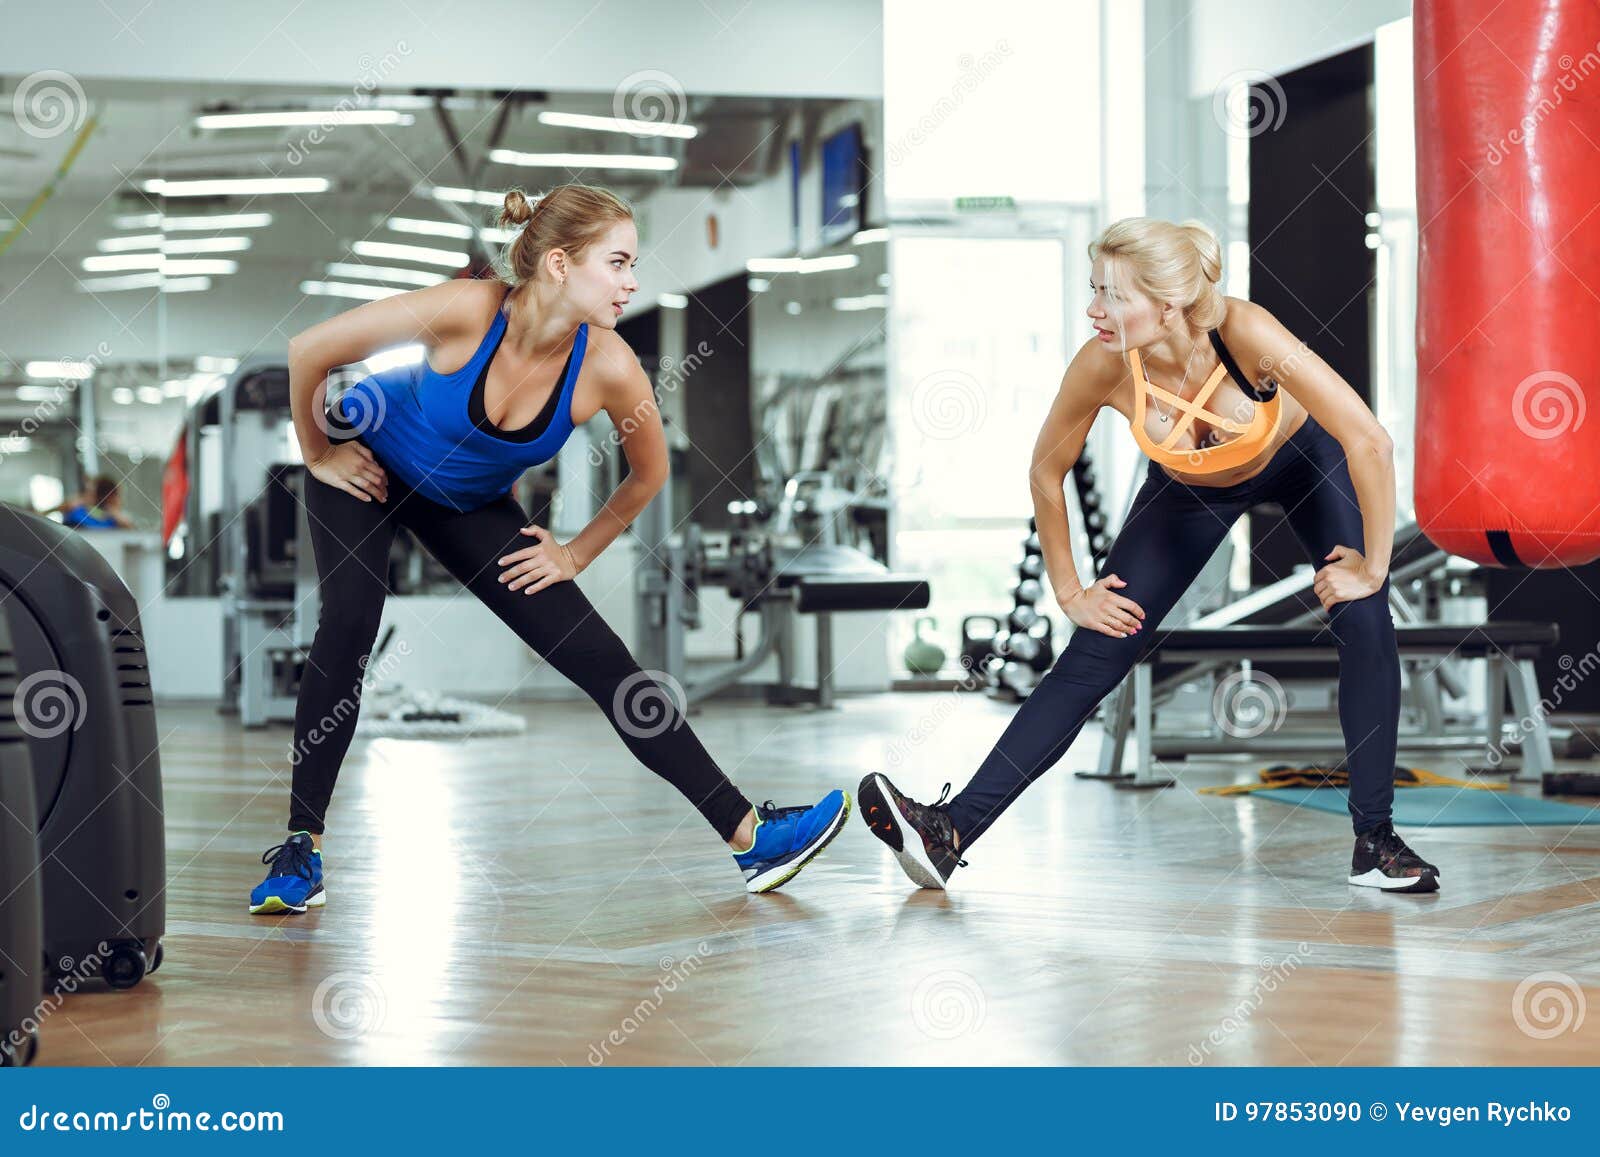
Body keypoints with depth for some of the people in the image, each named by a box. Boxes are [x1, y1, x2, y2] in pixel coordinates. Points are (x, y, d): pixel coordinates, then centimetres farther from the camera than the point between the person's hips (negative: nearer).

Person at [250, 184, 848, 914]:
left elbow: (648, 477, -5)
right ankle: (301, 848, -14)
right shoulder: (465, 312, -35)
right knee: (349, 624, -27)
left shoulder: (608, 371, -27)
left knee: (604, 663, -5)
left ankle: (751, 838, -3)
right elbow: (306, 352, -22)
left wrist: (577, 554, -2)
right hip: (368, 465, -2)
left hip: (468, 504, 2)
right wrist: (318, 455, -11)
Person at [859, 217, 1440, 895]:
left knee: (1365, 624, -20)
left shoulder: (1244, 332, -41)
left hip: (1300, 459, -1)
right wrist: (1069, 593, -8)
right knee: (1092, 658, -8)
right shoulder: (1103, 365, -32)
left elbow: (1369, 442, -38)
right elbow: (1046, 475, -12)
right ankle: (951, 830, -10)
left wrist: (1373, 568, -30)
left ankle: (1374, 841, -5)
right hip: (1190, 487, 1)